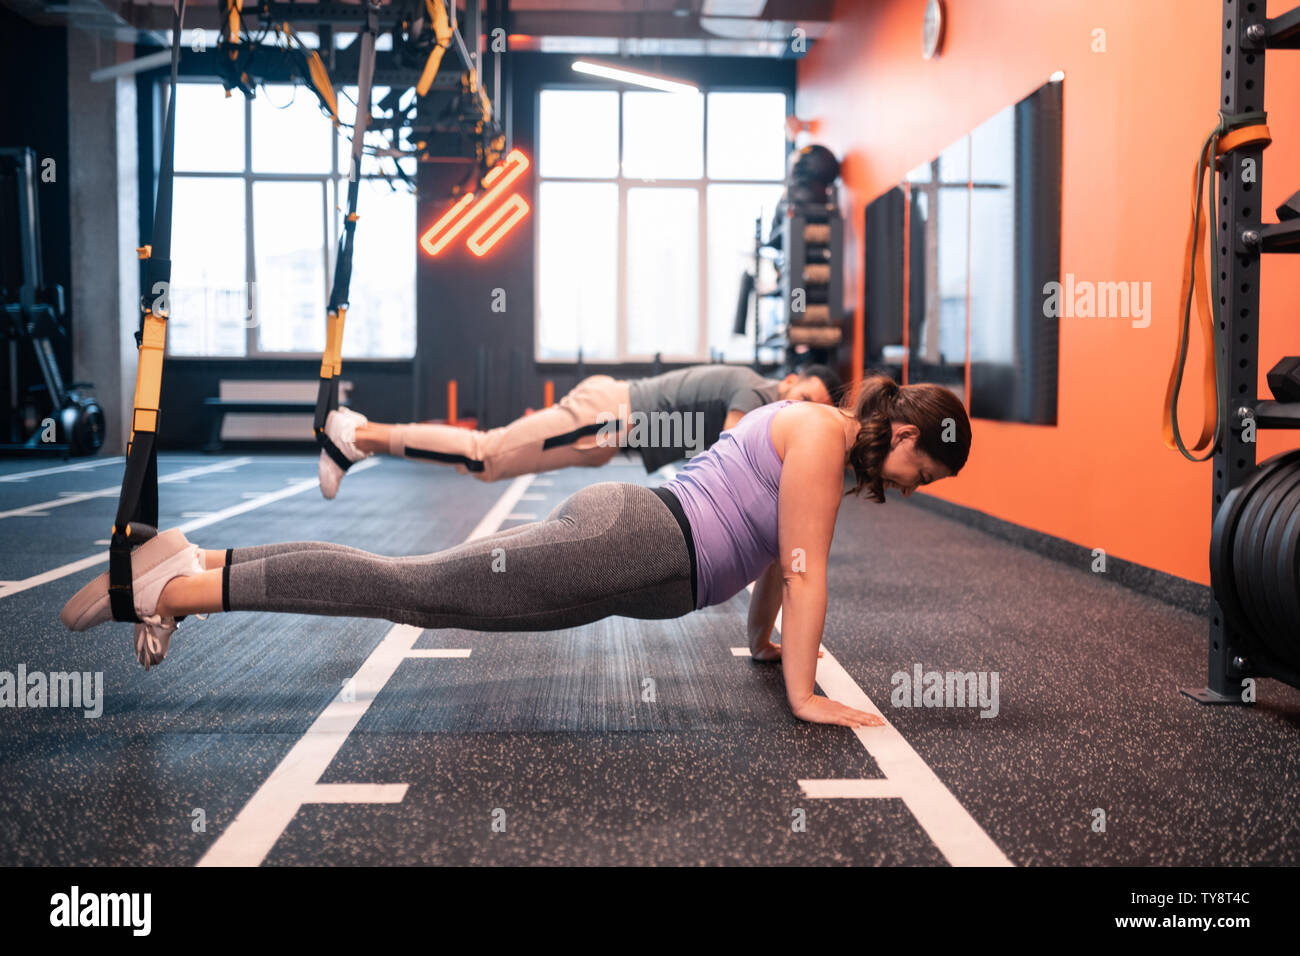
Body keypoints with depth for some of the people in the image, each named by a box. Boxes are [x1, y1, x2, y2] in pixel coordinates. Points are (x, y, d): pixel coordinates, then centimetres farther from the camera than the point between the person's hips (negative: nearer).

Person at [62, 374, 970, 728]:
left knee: (414, 584, 7)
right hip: (629, 551, -9)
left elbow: (774, 546, 32)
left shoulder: (810, 433, 22)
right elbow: (806, 569, -12)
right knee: (411, 589, -10)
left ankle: (200, 563, 10)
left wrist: (762, 640, 38)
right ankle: (176, 586, -8)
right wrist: (803, 694, -9)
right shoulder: (824, 436, -9)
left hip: (620, 527, 9)